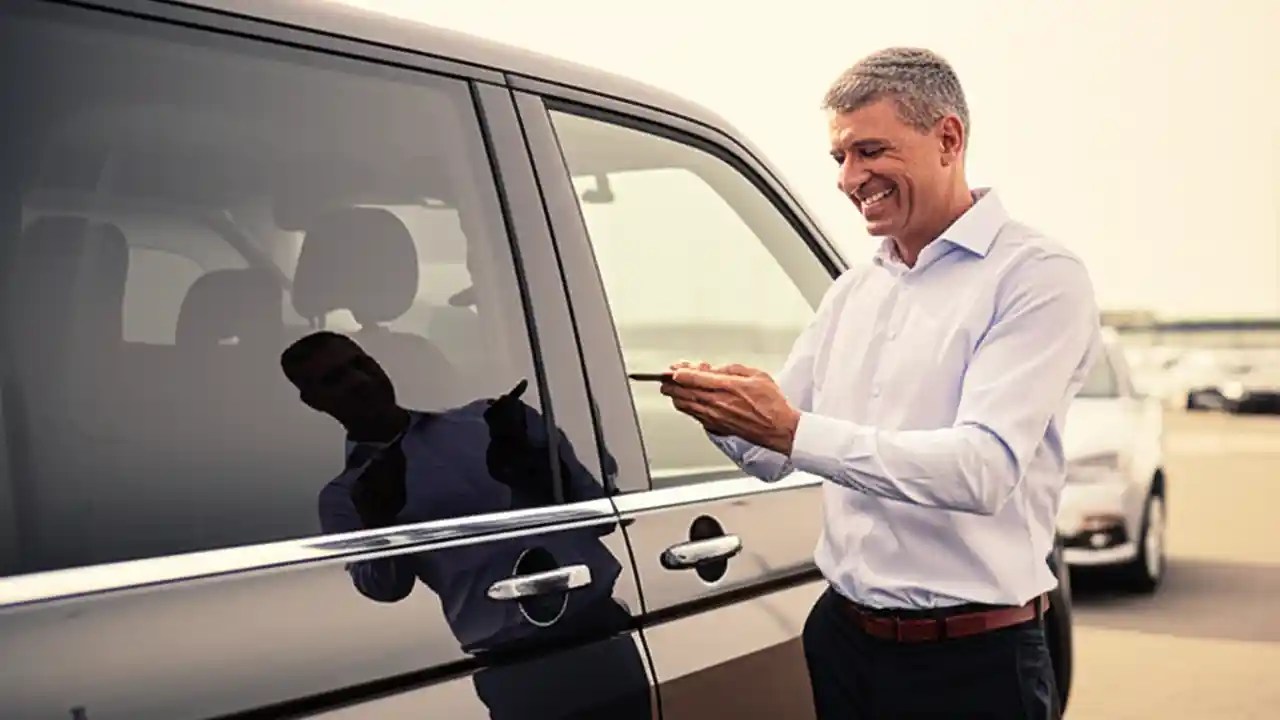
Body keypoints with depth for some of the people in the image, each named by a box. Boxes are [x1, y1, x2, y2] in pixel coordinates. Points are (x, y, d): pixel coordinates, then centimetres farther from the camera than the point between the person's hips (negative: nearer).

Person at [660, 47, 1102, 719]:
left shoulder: (1038, 277, -11)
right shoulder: (850, 292, 11)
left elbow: (985, 467, -23)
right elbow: (773, 455, 12)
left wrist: (794, 430, -29)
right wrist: (726, 414, -10)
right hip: (840, 639, 6)